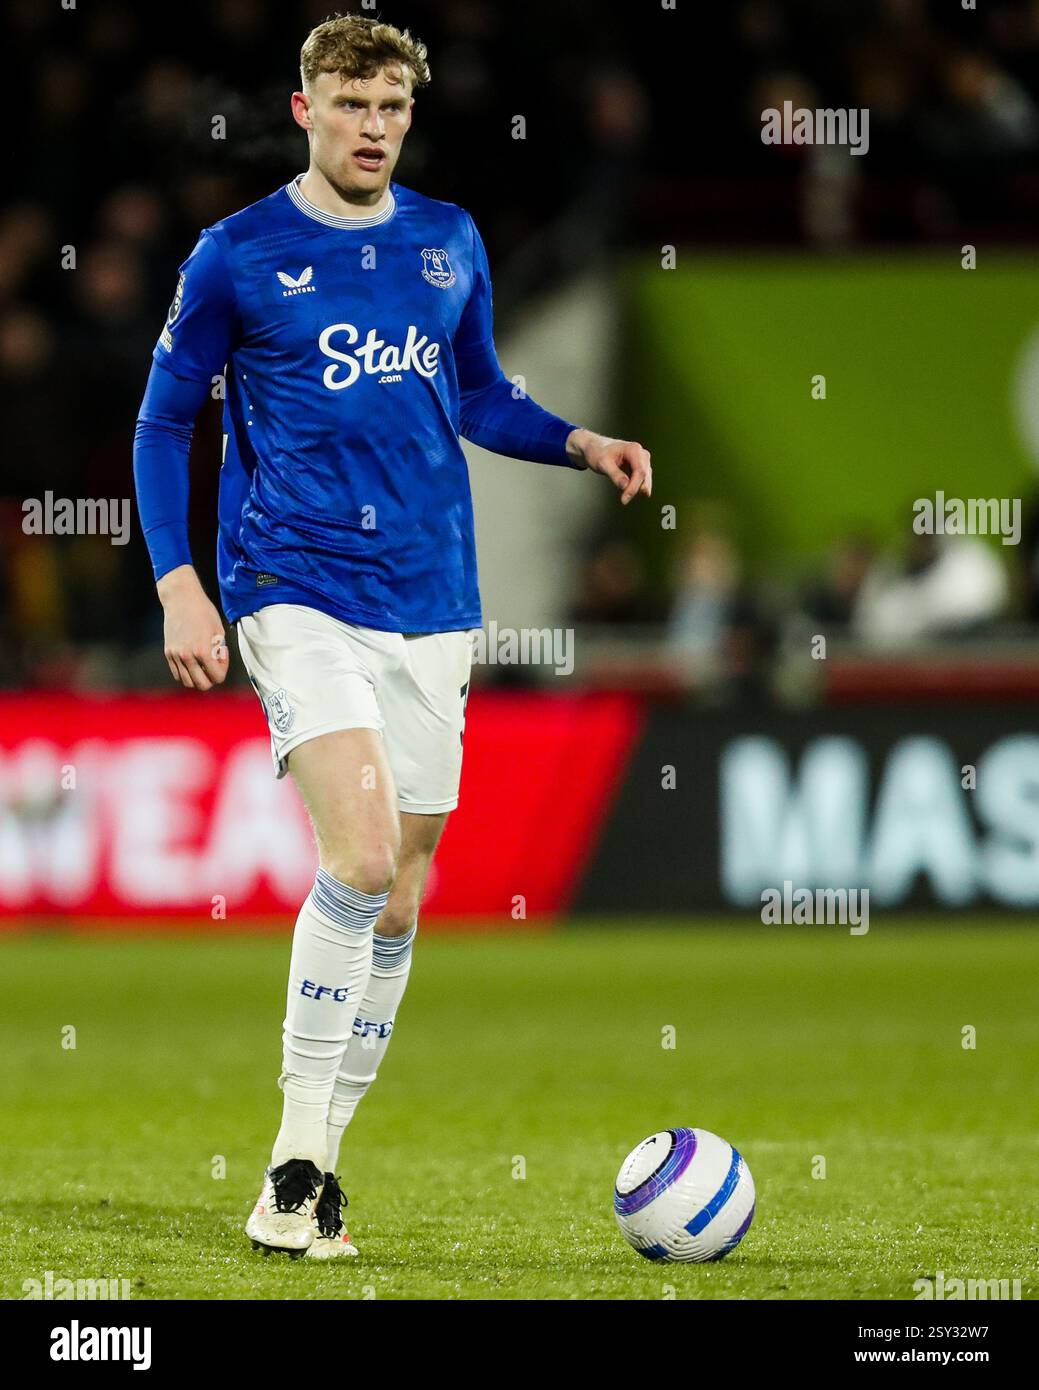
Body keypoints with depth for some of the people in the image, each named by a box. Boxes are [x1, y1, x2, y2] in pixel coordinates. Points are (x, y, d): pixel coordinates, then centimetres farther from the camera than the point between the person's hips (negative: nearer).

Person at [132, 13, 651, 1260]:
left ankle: (318, 1159, 17)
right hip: (298, 592, -5)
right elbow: (164, 419, 5)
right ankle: (296, 1153, -15)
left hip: (432, 605, 5)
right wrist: (178, 584, -5)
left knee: (397, 900, 5)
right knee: (361, 851, -23)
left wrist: (582, 445, 4)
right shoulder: (238, 255, -1)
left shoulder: (449, 243, 10)